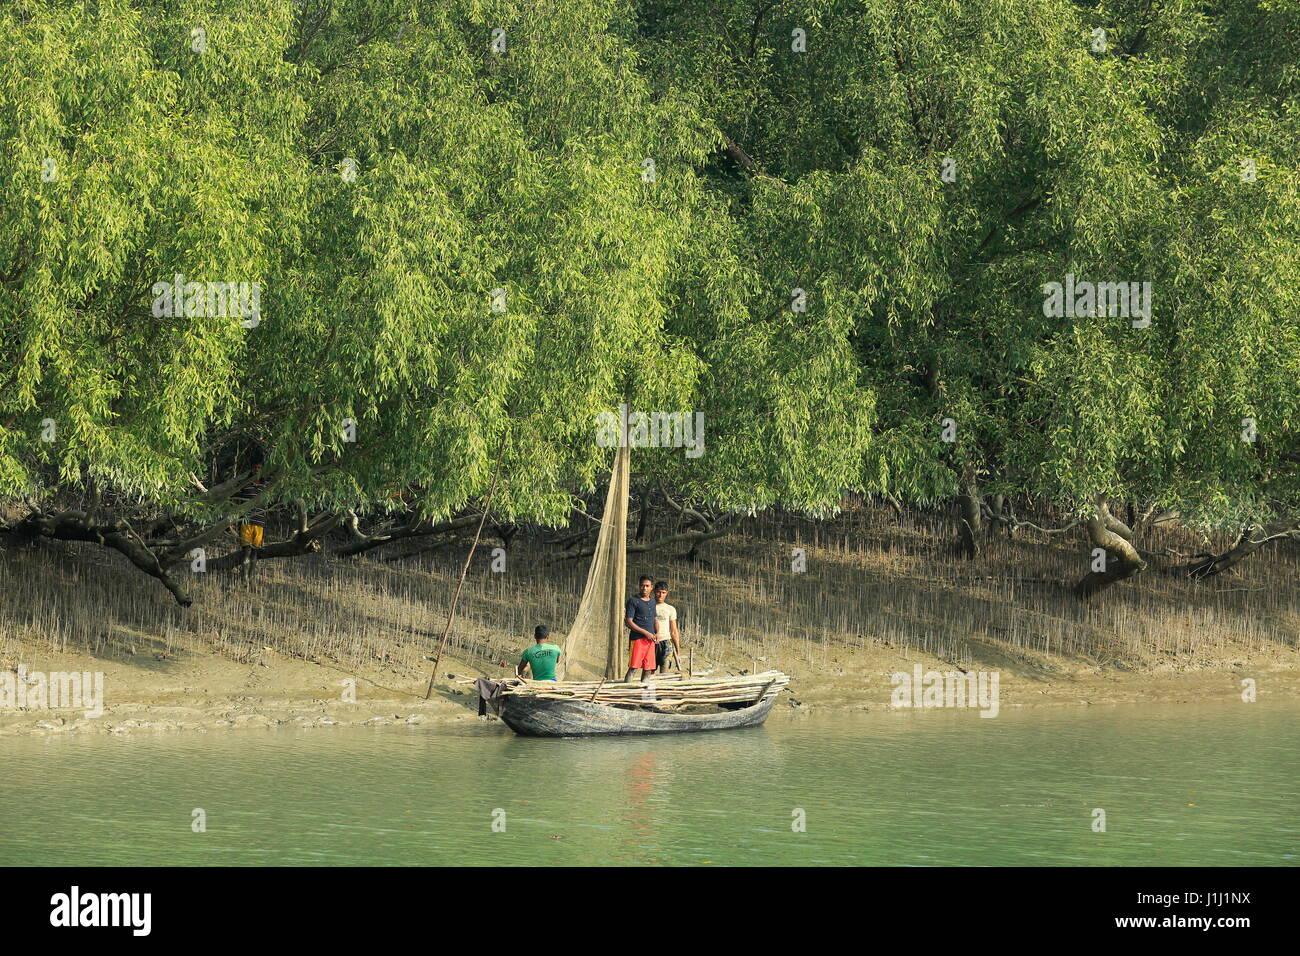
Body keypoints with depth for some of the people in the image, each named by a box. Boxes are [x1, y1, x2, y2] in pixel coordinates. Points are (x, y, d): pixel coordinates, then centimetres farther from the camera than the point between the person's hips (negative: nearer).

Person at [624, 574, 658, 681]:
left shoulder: (652, 601, 18)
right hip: (637, 638, -6)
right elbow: (628, 622, -8)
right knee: (633, 667, -15)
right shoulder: (633, 601, -3)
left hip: (650, 639, 6)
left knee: (648, 669, 4)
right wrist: (646, 633, -11)